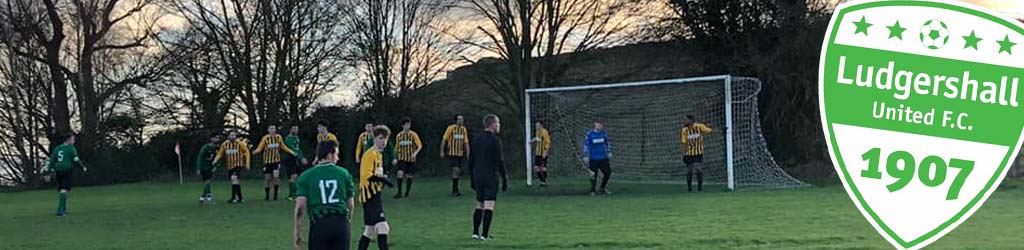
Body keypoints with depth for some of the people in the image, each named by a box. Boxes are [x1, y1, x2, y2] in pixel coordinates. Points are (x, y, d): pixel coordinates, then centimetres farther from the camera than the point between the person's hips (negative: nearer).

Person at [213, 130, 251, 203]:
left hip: (238, 165, -5)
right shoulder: (224, 144, 0)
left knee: (234, 178, -24)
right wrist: (216, 160, -11)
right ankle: (239, 197, 23)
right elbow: (220, 153, 8)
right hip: (230, 166, 5)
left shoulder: (239, 143, -9)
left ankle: (234, 197, -24)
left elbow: (246, 151, -1)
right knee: (236, 181, 12)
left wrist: (247, 163, -4)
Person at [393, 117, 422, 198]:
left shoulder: (413, 135, -5)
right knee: (400, 174, -19)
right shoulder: (399, 136, 4)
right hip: (402, 159, 1)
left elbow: (420, 145, -11)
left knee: (409, 176, 3)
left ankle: (407, 193, 20)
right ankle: (399, 192, -10)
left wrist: (415, 153, -28)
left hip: (411, 159, -1)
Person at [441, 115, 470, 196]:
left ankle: (454, 190, 19)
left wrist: (467, 152, 4)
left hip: (460, 153, 6)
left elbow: (466, 142, 11)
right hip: (452, 153, -6)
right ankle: (455, 190, -9)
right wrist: (442, 151, -8)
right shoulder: (451, 128, -8)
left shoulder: (464, 129, 7)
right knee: (455, 170, -14)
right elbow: (444, 140, -5)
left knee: (458, 171, 8)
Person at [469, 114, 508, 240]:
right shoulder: (495, 140, -9)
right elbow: (500, 161, -12)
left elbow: (471, 161, 14)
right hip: (491, 177, -6)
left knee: (479, 205, 15)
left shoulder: (477, 140, 11)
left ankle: (475, 232, 12)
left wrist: (472, 179, 21)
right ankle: (485, 235, -7)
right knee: (489, 206, -5)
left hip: (478, 177, 6)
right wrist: (504, 179, -6)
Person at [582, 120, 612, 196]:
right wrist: (585, 157, -9)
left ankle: (603, 188, 20)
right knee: (593, 175, -1)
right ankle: (593, 191, 15)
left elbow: (607, 143, 14)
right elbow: (585, 145, -5)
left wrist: (609, 153, 10)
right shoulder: (589, 134, -6)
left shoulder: (604, 133, 4)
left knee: (608, 172, -1)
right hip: (593, 159, -3)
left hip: (603, 158, 3)